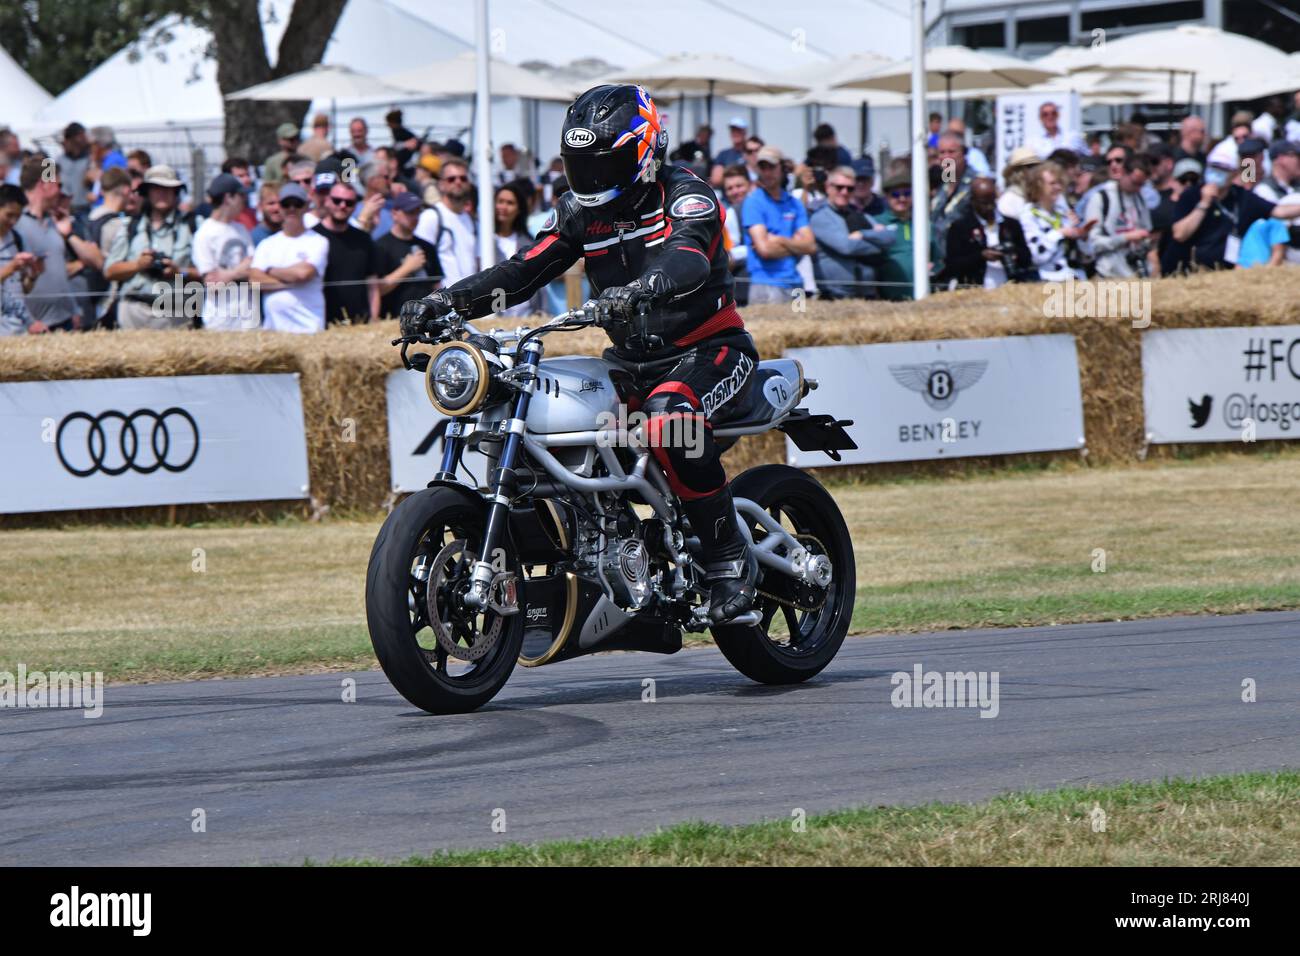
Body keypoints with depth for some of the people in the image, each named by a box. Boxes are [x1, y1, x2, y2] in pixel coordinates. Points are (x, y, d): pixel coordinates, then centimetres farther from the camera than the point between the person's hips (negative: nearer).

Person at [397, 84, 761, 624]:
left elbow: (688, 261, -34)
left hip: (709, 350, -8)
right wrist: (444, 302, -14)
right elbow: (525, 271, 1)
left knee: (667, 420, -38)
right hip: (632, 357, 8)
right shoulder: (581, 212, 8)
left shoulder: (686, 196, -13)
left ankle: (730, 560, -25)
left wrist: (639, 290, -56)